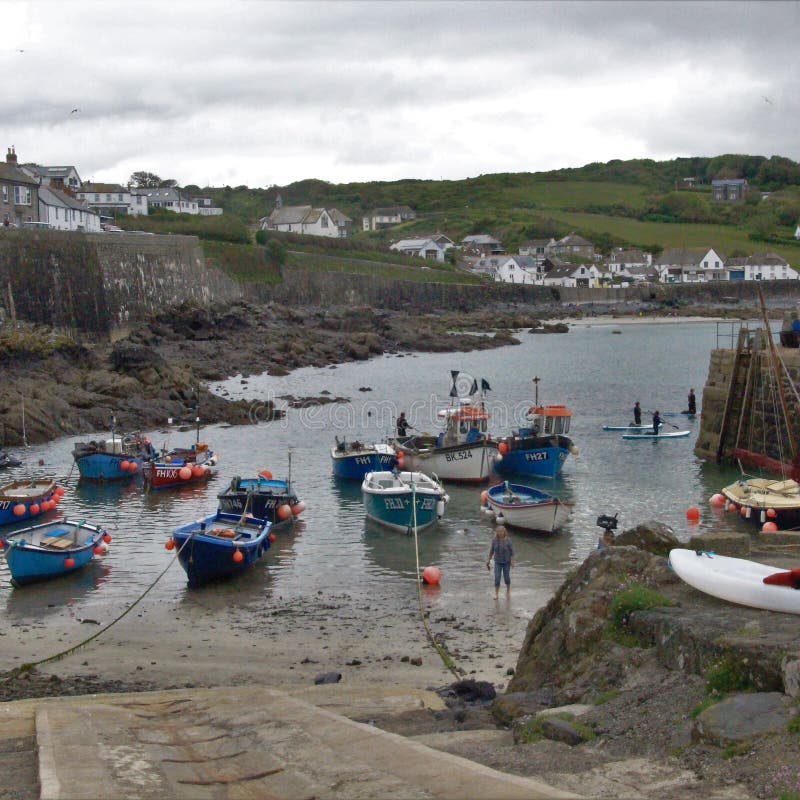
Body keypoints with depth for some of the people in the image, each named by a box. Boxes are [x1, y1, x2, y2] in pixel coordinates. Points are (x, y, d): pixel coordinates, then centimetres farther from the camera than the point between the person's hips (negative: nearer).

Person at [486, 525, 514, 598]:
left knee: (506, 577, 10)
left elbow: (512, 551, -10)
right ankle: (496, 594, -4)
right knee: (497, 578, -9)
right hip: (498, 562, 1)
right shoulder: (494, 540, -9)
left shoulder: (508, 540, -14)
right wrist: (488, 560, 3)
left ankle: (508, 589, 36)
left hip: (506, 562, -1)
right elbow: (491, 550, 1)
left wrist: (512, 561, -18)